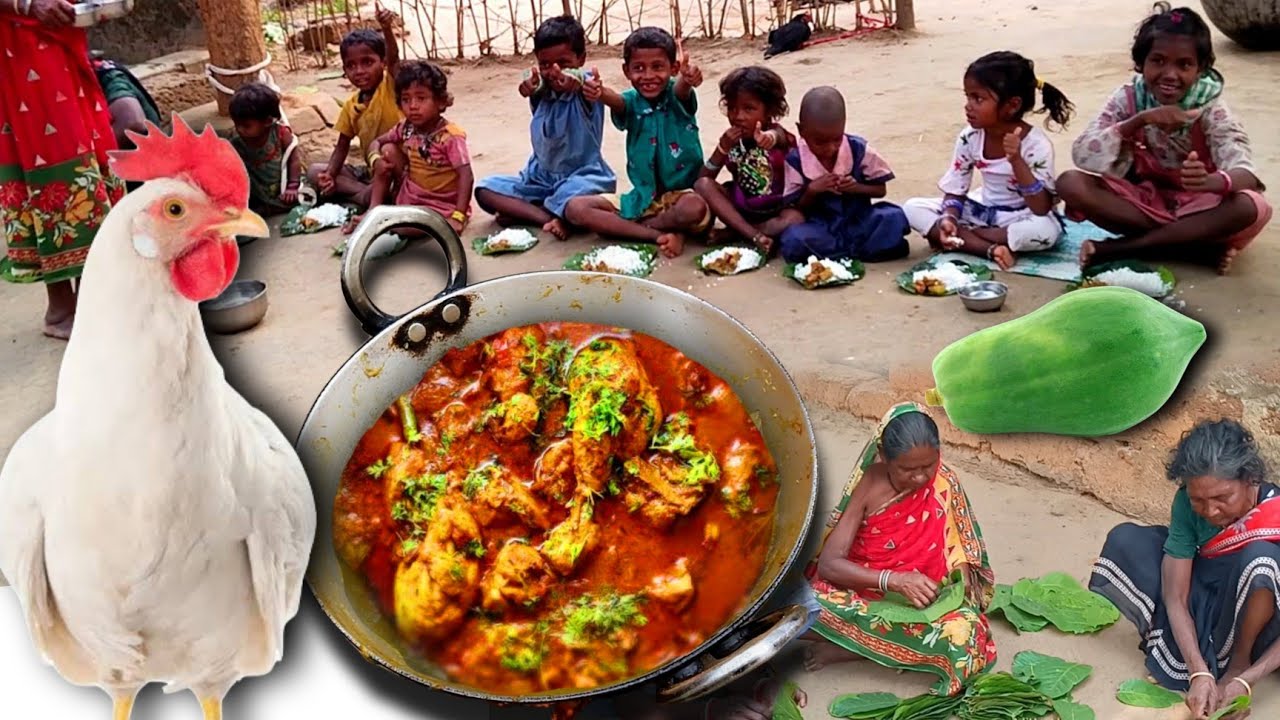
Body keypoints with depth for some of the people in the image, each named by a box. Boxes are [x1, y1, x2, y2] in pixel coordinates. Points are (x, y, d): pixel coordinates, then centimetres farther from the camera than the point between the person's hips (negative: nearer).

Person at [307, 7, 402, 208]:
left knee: (378, 145, -34)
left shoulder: (390, 86, -10)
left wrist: (387, 29, -50)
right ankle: (367, 194, -22)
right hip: (370, 171, 7)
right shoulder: (351, 105, 4)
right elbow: (342, 147, 8)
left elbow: (393, 57, -30)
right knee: (315, 172, -5)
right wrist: (330, 175, -10)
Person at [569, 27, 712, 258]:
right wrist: (599, 93, -52)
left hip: (682, 194, -3)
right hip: (643, 198, 4)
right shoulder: (632, 102, -3)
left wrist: (687, 79, -58)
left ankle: (626, 227, -13)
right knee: (576, 208, -14)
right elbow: (616, 101, -27)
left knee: (695, 208, -39)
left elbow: (682, 88, -32)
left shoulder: (676, 96, -7)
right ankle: (661, 235, -23)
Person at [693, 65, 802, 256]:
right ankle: (755, 236, -28)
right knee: (702, 184, -19)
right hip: (740, 208, 4)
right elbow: (704, 178, -8)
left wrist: (769, 138, -69)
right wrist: (723, 147, -22)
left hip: (776, 212, -4)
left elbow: (776, 135, -44)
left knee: (795, 219, -35)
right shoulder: (732, 138, -3)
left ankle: (731, 233, -19)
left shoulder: (778, 135, -16)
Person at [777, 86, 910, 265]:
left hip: (858, 221, 2)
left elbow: (881, 189, 4)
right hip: (821, 228, -1)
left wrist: (857, 188, -16)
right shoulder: (796, 160, -8)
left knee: (894, 217, -27)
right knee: (793, 240, -35)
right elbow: (795, 209, -2)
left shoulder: (858, 150, -5)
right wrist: (811, 191, -21)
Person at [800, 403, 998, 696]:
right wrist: (894, 580, -33)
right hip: (867, 591, -2)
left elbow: (960, 554, 1)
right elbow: (828, 563, -21)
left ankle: (848, 645, -15)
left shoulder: (944, 485, -9)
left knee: (963, 633, -31)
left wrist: (959, 583, -22)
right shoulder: (870, 485, -15)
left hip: (926, 600, 2)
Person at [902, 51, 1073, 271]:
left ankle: (961, 238, -19)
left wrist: (1016, 160, -37)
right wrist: (949, 219, -25)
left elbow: (1042, 209, -29)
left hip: (1019, 218, -4)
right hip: (984, 210, 5)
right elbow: (955, 192, -2)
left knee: (1045, 230, -40)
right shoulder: (970, 137, -10)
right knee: (913, 208, -13)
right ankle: (991, 249, -23)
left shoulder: (1037, 144, -22)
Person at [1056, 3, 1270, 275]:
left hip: (1196, 204, -1)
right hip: (1142, 200, 1)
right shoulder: (1128, 98, -11)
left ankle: (1119, 247, -25)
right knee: (1070, 184, -24)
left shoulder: (1210, 107, -15)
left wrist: (1209, 181, -53)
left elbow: (1245, 171, -29)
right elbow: (1083, 155, -22)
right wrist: (1140, 120, -34)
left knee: (1251, 207, -33)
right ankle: (1197, 245, -21)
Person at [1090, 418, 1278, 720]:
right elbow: (1175, 597, -19)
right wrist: (1200, 673, -32)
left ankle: (1238, 661, -11)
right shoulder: (1187, 504, -19)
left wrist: (1246, 681, -34)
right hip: (1207, 606, 4)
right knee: (1126, 540, -17)